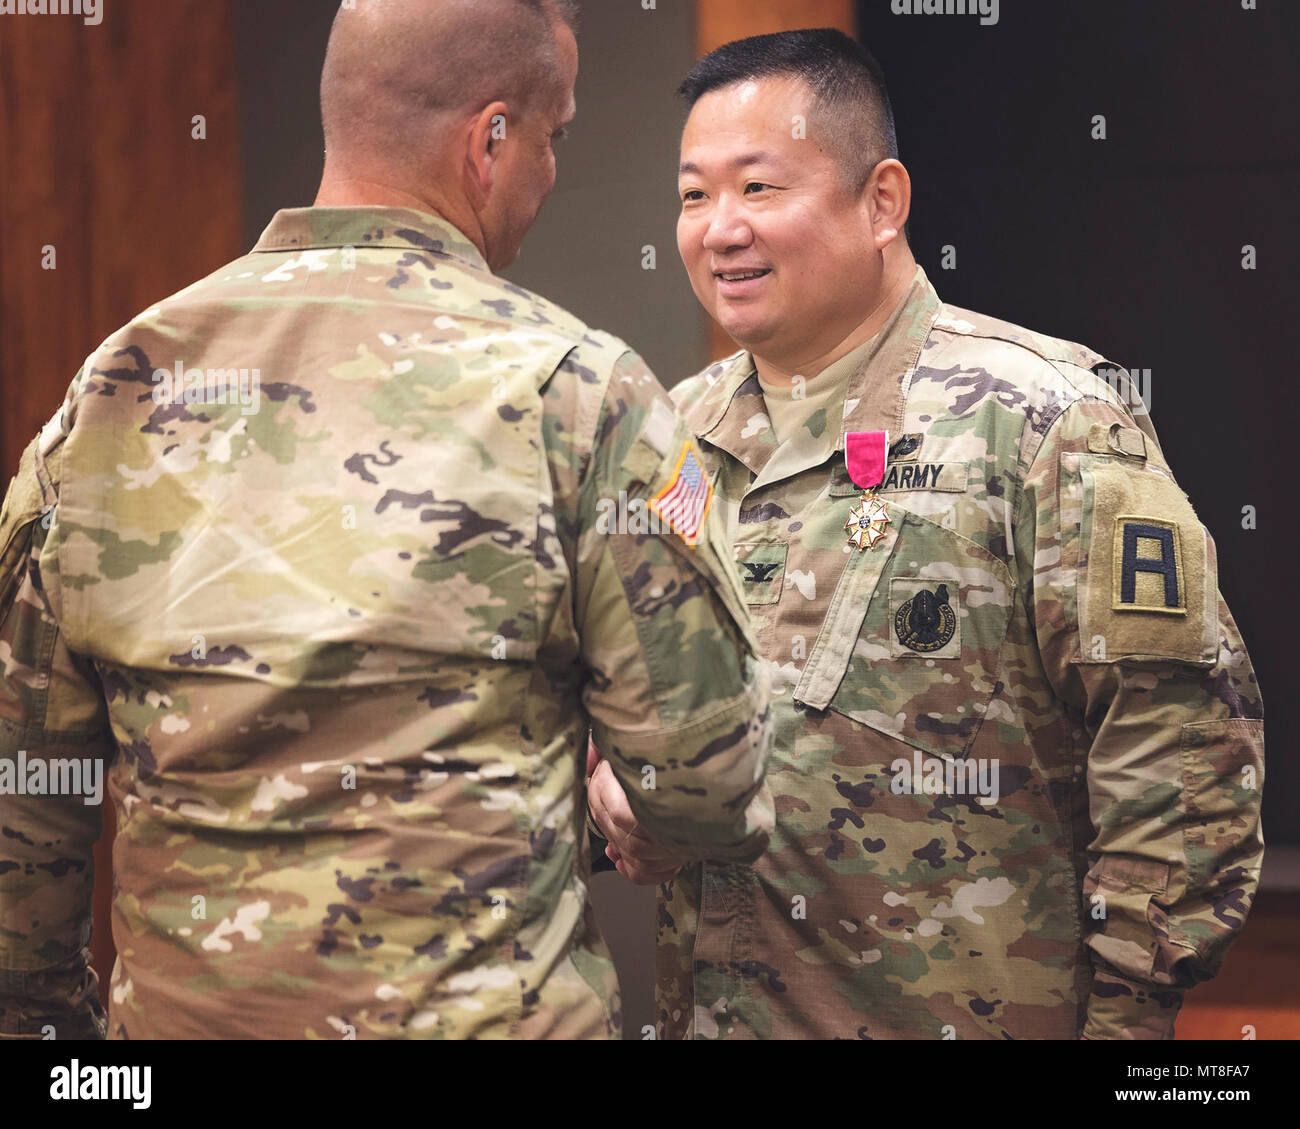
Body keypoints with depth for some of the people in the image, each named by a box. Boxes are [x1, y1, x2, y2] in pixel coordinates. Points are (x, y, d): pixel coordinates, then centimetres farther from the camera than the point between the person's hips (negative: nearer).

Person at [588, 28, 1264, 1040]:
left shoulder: (1043, 421, -11)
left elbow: (1182, 751, -14)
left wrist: (1125, 1012, -15)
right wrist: (610, 783, -3)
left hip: (973, 1011, -5)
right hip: (708, 1009, 5)